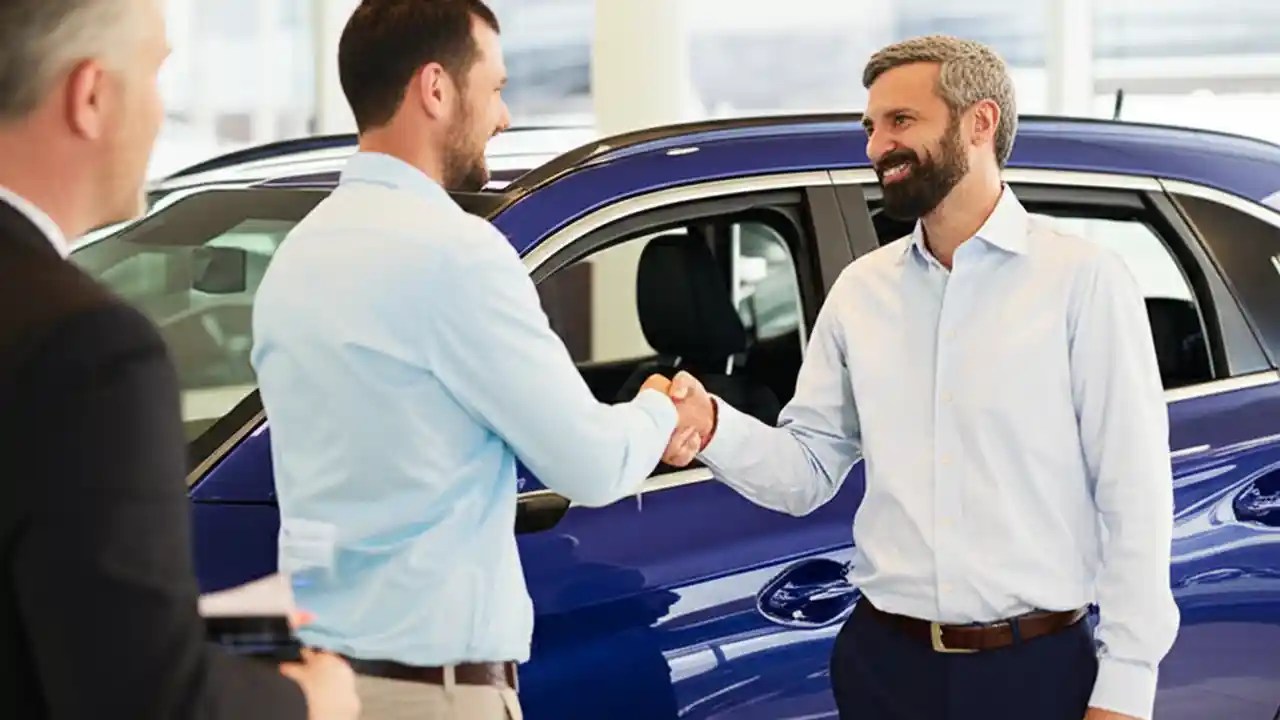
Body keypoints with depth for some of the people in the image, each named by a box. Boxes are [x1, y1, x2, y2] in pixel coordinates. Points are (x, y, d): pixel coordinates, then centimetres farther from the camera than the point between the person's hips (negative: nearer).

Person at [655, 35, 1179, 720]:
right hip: (883, 661, 4)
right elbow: (808, 470, 8)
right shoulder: (860, 290, 8)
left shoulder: (1083, 279, -5)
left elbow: (1134, 496, -7)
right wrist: (713, 427, -12)